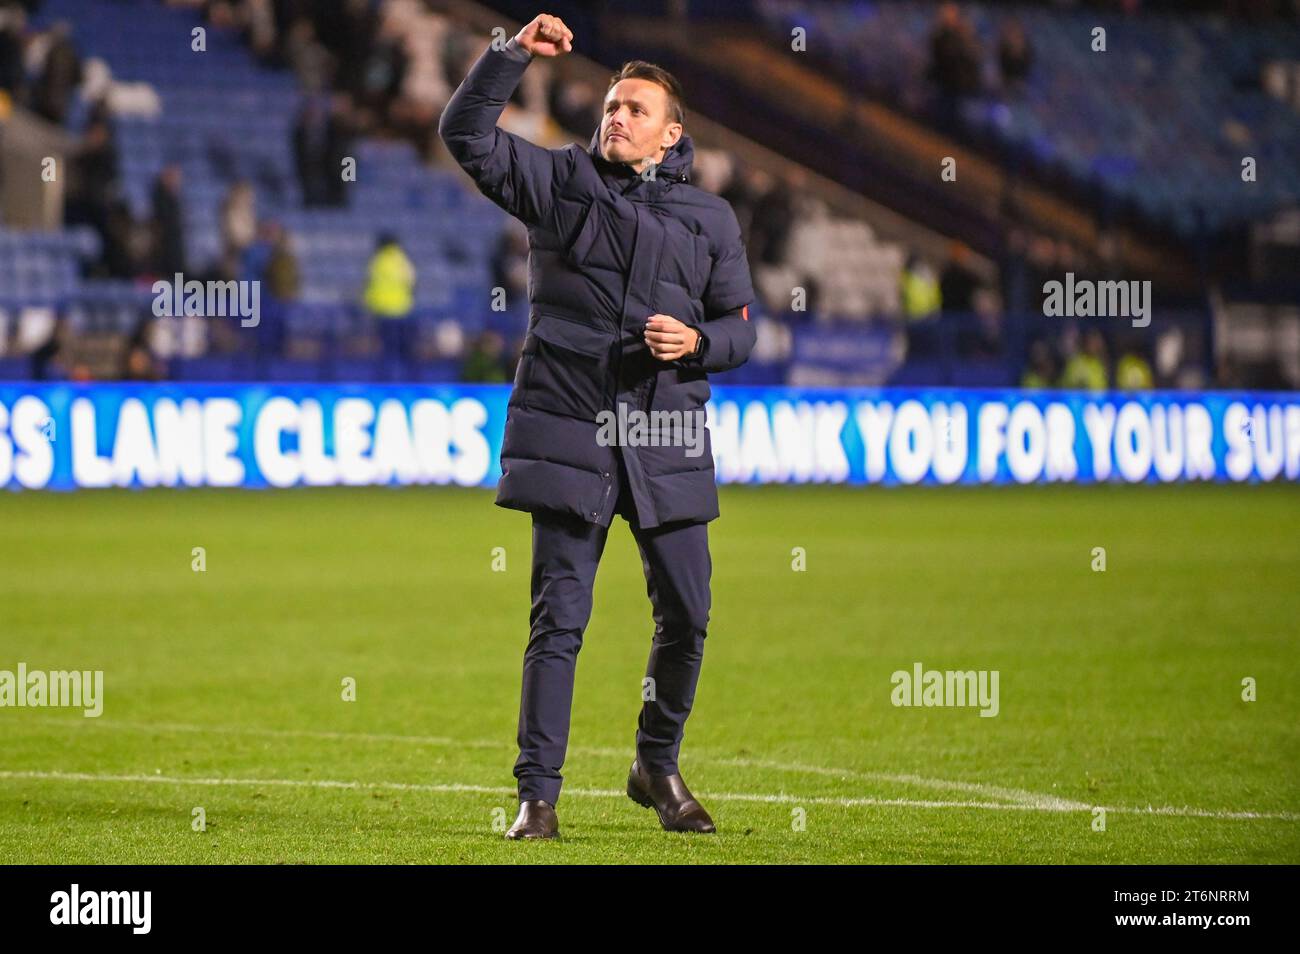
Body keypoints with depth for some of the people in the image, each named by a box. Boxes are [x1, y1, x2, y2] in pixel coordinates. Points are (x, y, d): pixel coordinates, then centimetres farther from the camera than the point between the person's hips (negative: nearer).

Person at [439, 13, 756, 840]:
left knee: (687, 615, 4)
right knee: (559, 619, -4)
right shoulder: (561, 182, 7)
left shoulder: (711, 218, 11)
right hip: (570, 427, -2)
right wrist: (514, 56, -10)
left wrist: (695, 343, -9)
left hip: (668, 440, 2)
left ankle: (659, 768, 25)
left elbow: (741, 330, 12)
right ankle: (538, 794, 0)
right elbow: (466, 134, 0)